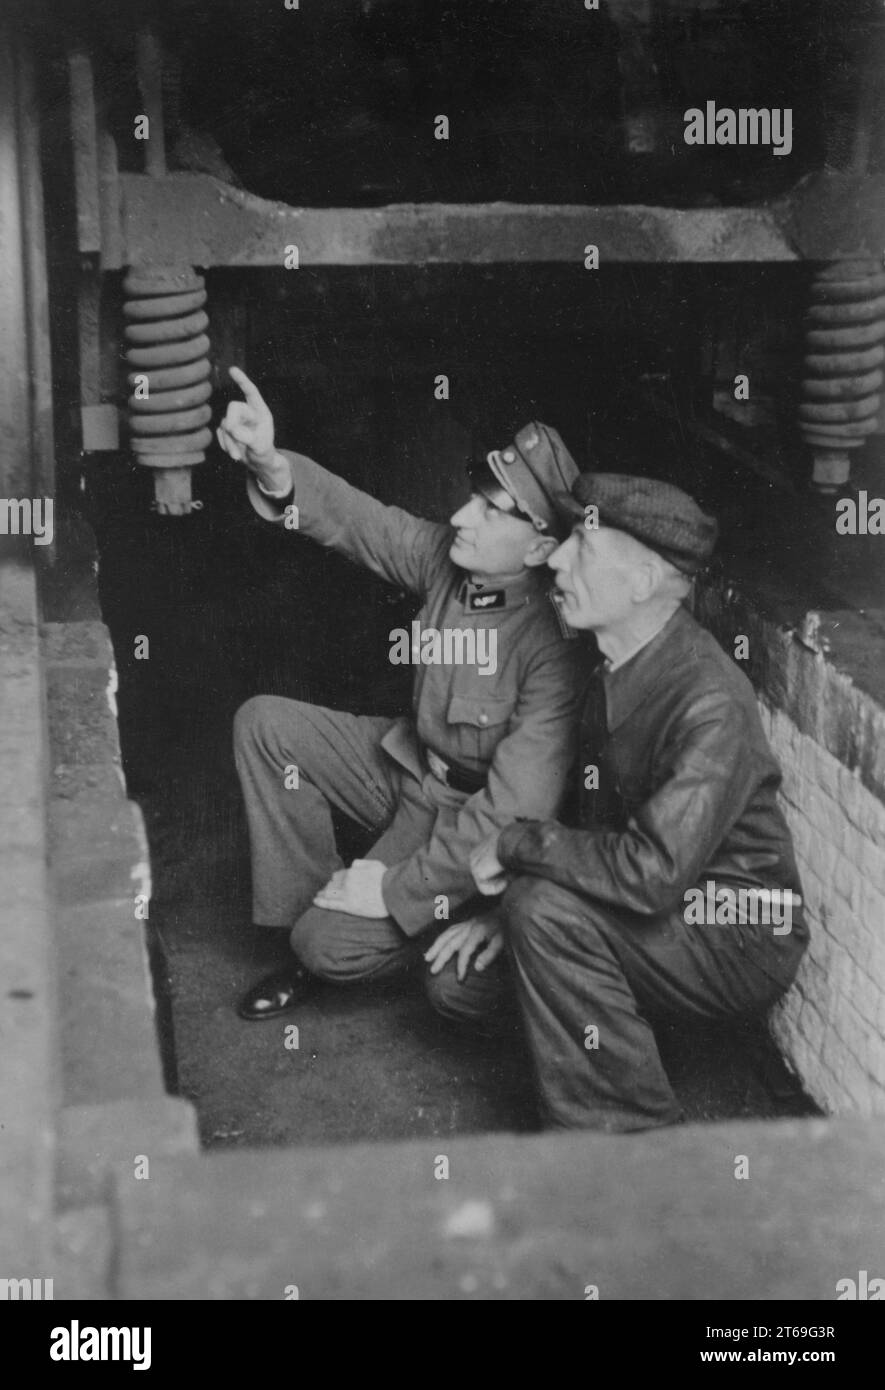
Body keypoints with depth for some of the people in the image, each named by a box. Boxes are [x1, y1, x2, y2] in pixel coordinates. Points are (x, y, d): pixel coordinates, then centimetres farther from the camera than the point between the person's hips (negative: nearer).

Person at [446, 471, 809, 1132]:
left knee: (546, 908, -30)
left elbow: (652, 873, -35)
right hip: (656, 907, 8)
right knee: (457, 979, 0)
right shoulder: (614, 667, 0)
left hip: (741, 941, -8)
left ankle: (629, 1131, -16)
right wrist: (500, 903, -2)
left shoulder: (710, 704, -29)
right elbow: (598, 828, 9)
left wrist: (518, 842, -24)